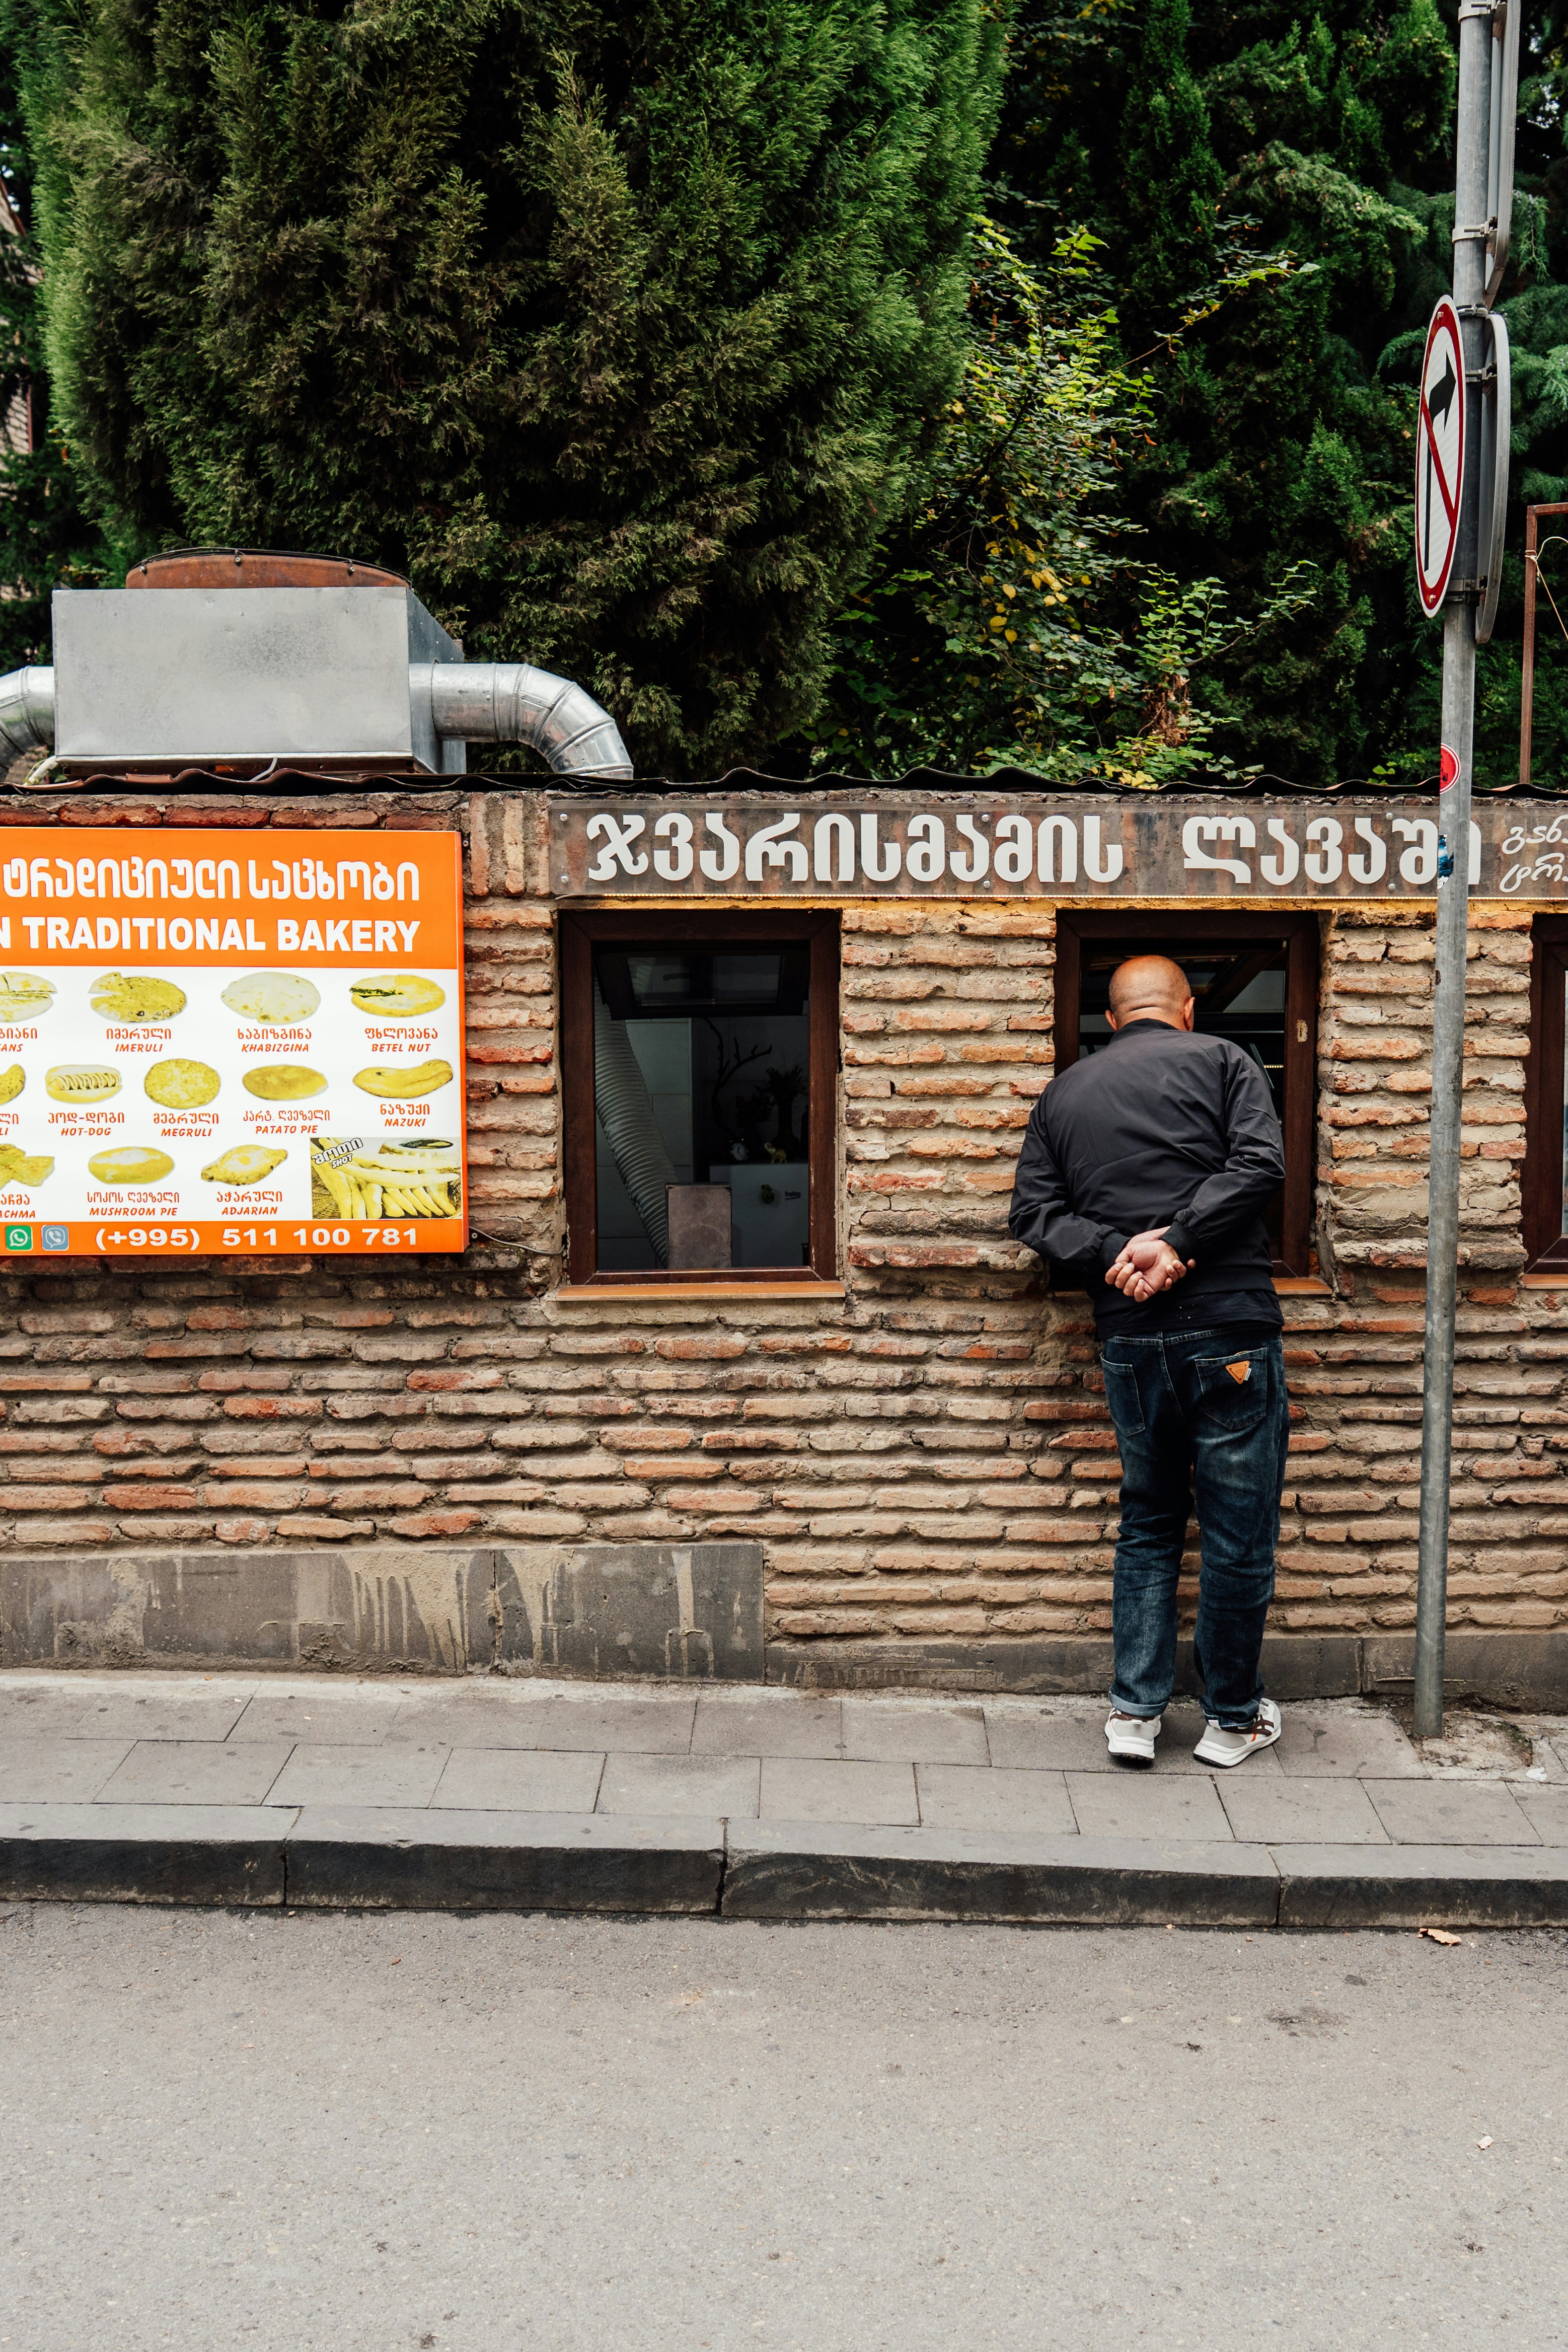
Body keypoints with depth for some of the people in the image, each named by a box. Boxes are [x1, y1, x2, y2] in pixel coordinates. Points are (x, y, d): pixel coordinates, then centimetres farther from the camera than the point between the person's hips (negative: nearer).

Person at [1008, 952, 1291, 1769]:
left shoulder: (1063, 1092, 14)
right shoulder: (1222, 1060, 4)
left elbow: (1034, 1211, 4)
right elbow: (1260, 1163, -11)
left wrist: (1114, 1253, -7)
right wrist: (1178, 1241, -15)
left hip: (1129, 1336, 4)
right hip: (1229, 1326, -3)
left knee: (1146, 1525, 17)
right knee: (1238, 1529, 7)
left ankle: (1134, 1710, 15)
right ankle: (1233, 1717, 18)